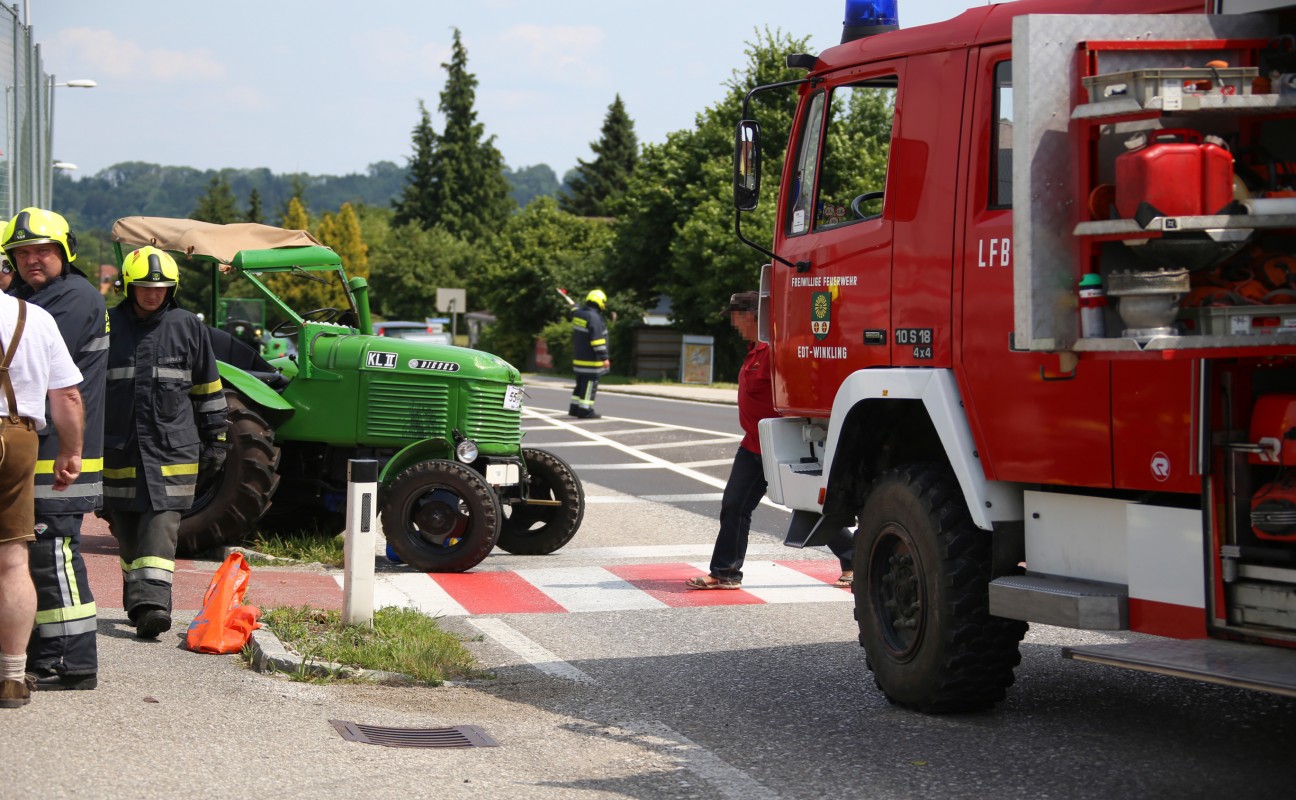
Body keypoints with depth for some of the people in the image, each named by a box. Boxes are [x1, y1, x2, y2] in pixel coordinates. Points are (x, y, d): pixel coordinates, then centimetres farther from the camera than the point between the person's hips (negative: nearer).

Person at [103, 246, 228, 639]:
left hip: (173, 448, -1)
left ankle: (153, 604, -21)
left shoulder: (188, 327, 6)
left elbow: (208, 389, 13)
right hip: (119, 449, 2)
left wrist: (215, 439, 12)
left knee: (161, 528, -13)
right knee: (128, 532, 9)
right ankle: (137, 602, 22)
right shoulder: (108, 326, 4)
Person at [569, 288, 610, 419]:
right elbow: (597, 339, -22)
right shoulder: (594, 317, -19)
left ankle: (574, 409, 21)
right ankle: (585, 411, -3)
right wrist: (604, 357, -20)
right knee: (589, 384, -4)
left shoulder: (578, 314, 7)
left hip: (578, 358, 9)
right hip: (590, 360, -9)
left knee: (581, 383, 17)